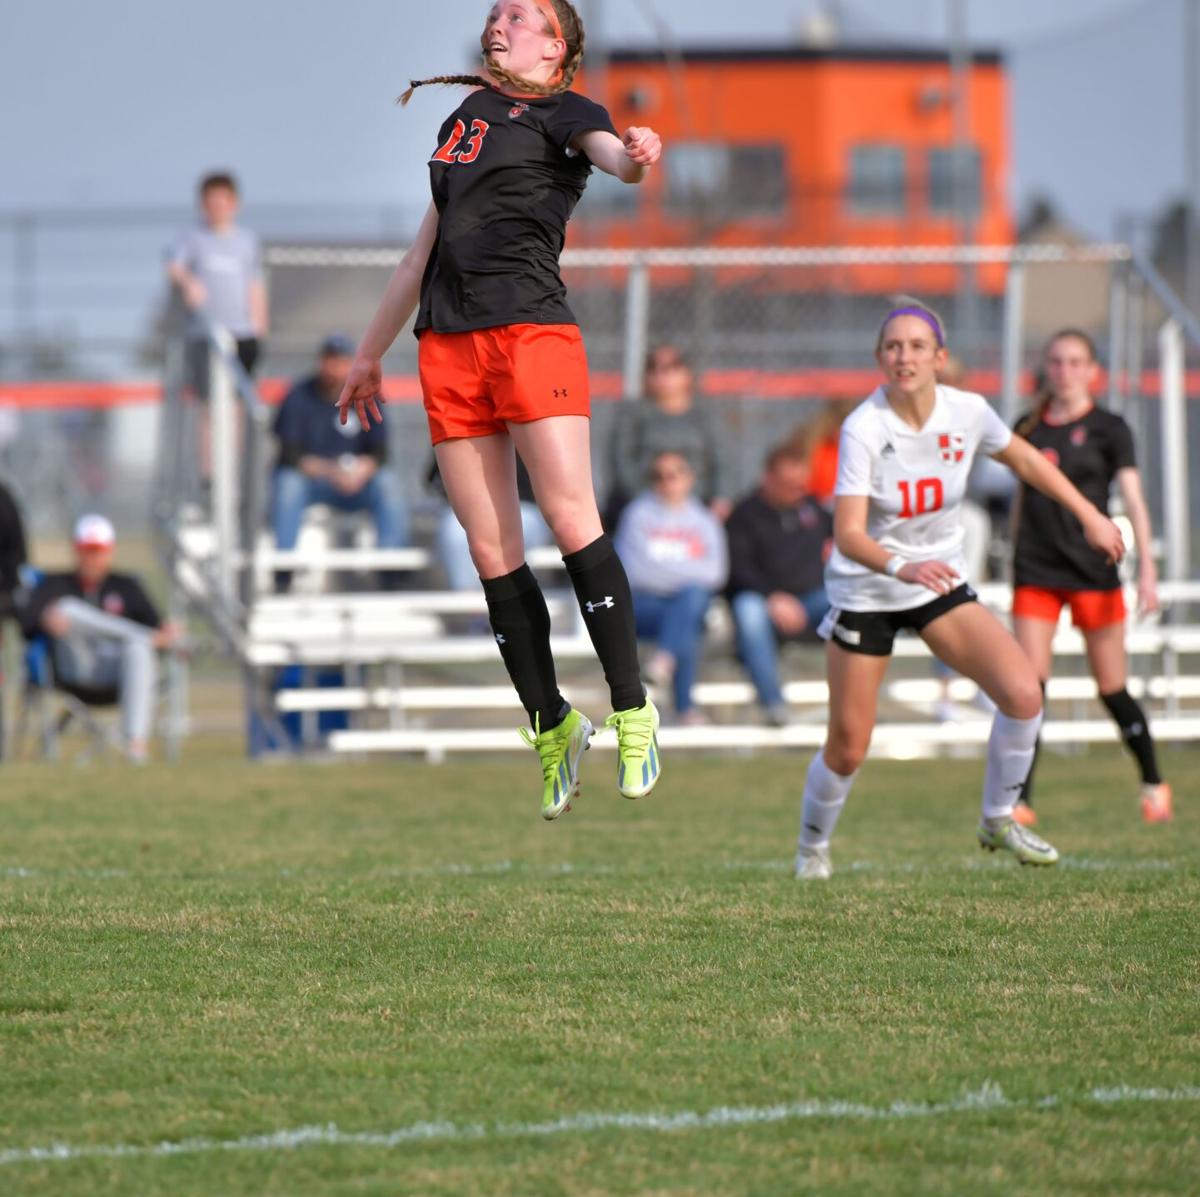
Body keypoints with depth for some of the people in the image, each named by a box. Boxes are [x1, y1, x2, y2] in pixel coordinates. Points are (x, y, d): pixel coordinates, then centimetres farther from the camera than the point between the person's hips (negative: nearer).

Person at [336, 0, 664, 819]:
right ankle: (552, 727, 7)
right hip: (448, 348, 6)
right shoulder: (463, 120, 23)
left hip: (531, 330, -6)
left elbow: (605, 148, -19)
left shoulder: (562, 112, 6)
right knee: (491, 552, 0)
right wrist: (372, 353, 35)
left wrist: (635, 157, -43)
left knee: (572, 522, -16)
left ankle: (633, 714, -11)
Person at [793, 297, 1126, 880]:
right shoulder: (863, 430, -24)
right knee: (847, 748, -1)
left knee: (1023, 693, -14)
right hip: (864, 592, -4)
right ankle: (812, 848, 28)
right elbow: (847, 535, -31)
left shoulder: (967, 412, -12)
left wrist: (1089, 514, 11)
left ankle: (998, 820, 9)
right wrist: (902, 567, -49)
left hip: (941, 582, 4)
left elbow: (1022, 457, 10)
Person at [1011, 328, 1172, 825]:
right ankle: (1020, 800, -10)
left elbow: (1133, 499, -8)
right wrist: (1016, 558, 19)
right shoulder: (1028, 428, 9)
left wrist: (1147, 566, -19)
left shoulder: (1108, 429, -2)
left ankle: (1153, 784, 25)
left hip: (1093, 571, -2)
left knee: (1112, 689, 6)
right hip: (1036, 572, 3)